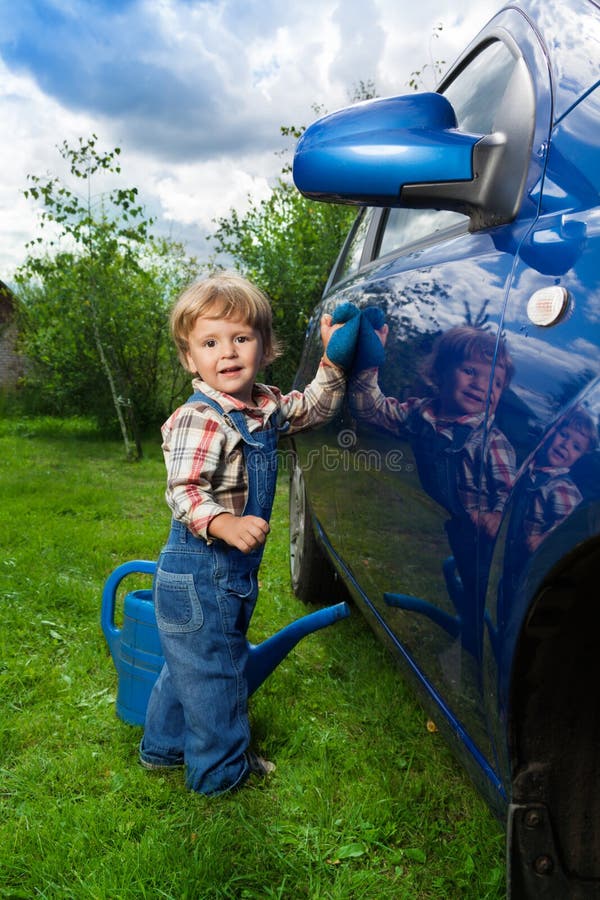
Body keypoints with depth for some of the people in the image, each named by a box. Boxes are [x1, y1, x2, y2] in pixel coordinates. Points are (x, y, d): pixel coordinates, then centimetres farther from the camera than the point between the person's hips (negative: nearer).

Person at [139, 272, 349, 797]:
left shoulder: (266, 407, 3)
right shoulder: (197, 422, -23)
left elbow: (314, 408, 18)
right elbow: (184, 493, -30)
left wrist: (332, 360, 7)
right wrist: (226, 524, -46)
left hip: (233, 571, 9)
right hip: (199, 574, -9)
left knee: (189, 665, 25)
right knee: (213, 671, 8)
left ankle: (164, 747, 47)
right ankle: (222, 772, 30)